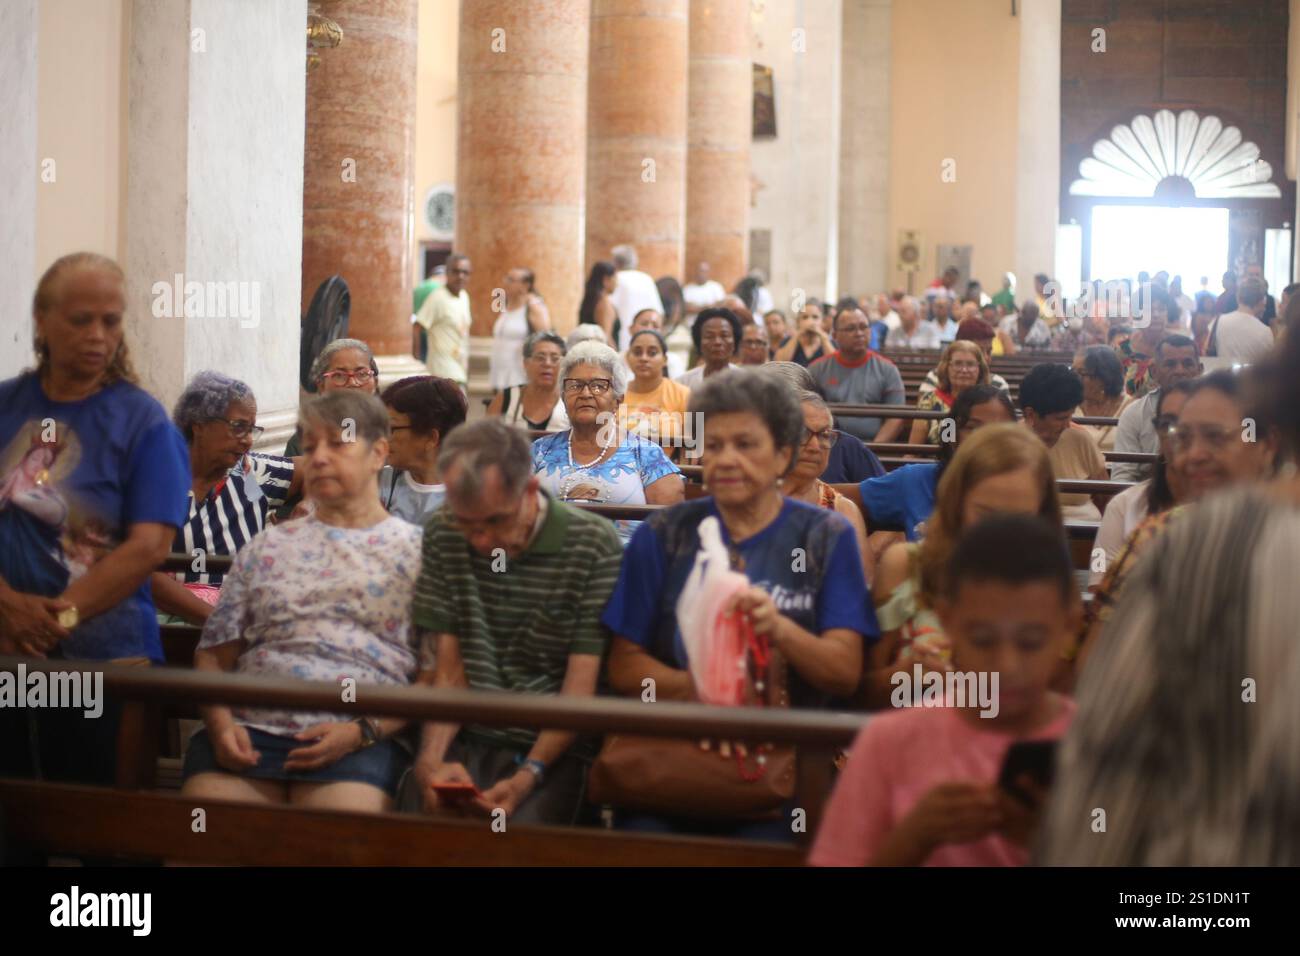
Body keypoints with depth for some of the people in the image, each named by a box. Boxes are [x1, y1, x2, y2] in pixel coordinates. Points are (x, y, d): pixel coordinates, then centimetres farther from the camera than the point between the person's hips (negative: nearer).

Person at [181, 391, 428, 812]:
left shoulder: (417, 551, 10)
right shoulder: (268, 547, 21)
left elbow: (436, 675, 2)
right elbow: (213, 653, 17)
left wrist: (363, 731, -12)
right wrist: (219, 722, -3)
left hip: (361, 741, -3)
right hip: (249, 730, 3)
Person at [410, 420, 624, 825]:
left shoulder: (594, 545, -8)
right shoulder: (442, 536, 5)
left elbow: (582, 686, -9)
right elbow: (447, 668, 5)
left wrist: (527, 777, -21)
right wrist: (432, 759, -12)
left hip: (554, 747, -3)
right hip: (466, 741, 3)